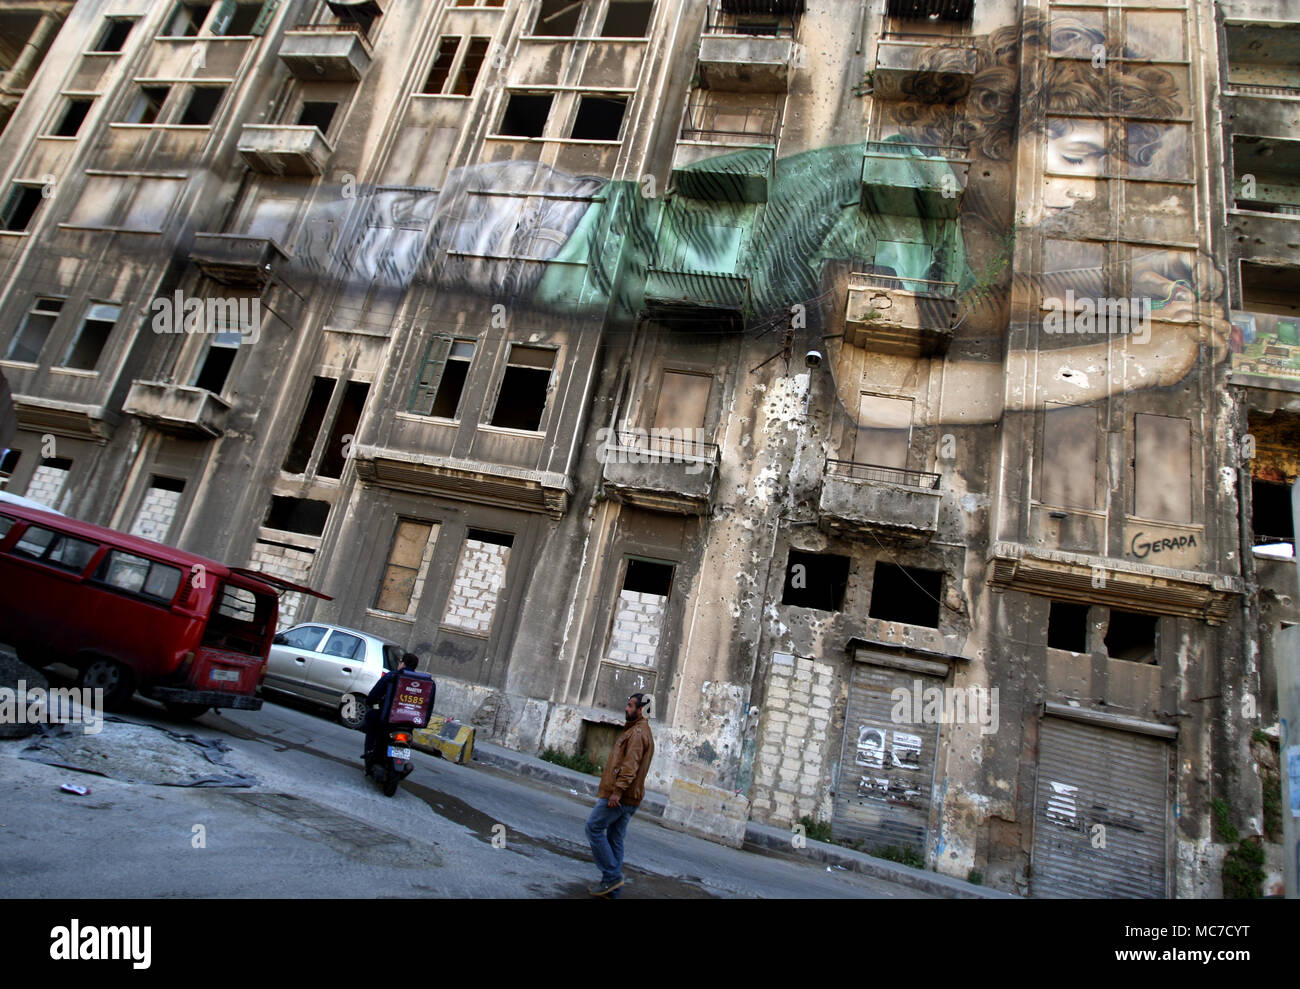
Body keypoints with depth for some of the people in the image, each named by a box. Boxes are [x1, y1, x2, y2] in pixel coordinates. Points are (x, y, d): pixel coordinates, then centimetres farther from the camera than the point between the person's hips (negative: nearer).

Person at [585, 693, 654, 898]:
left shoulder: (638, 732, -14)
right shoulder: (638, 730, 19)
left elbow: (630, 766, -23)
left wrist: (617, 791, -26)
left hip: (619, 796, -10)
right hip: (630, 798, 10)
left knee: (594, 828, -5)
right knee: (615, 838, 11)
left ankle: (612, 876, -4)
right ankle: (611, 884, 15)